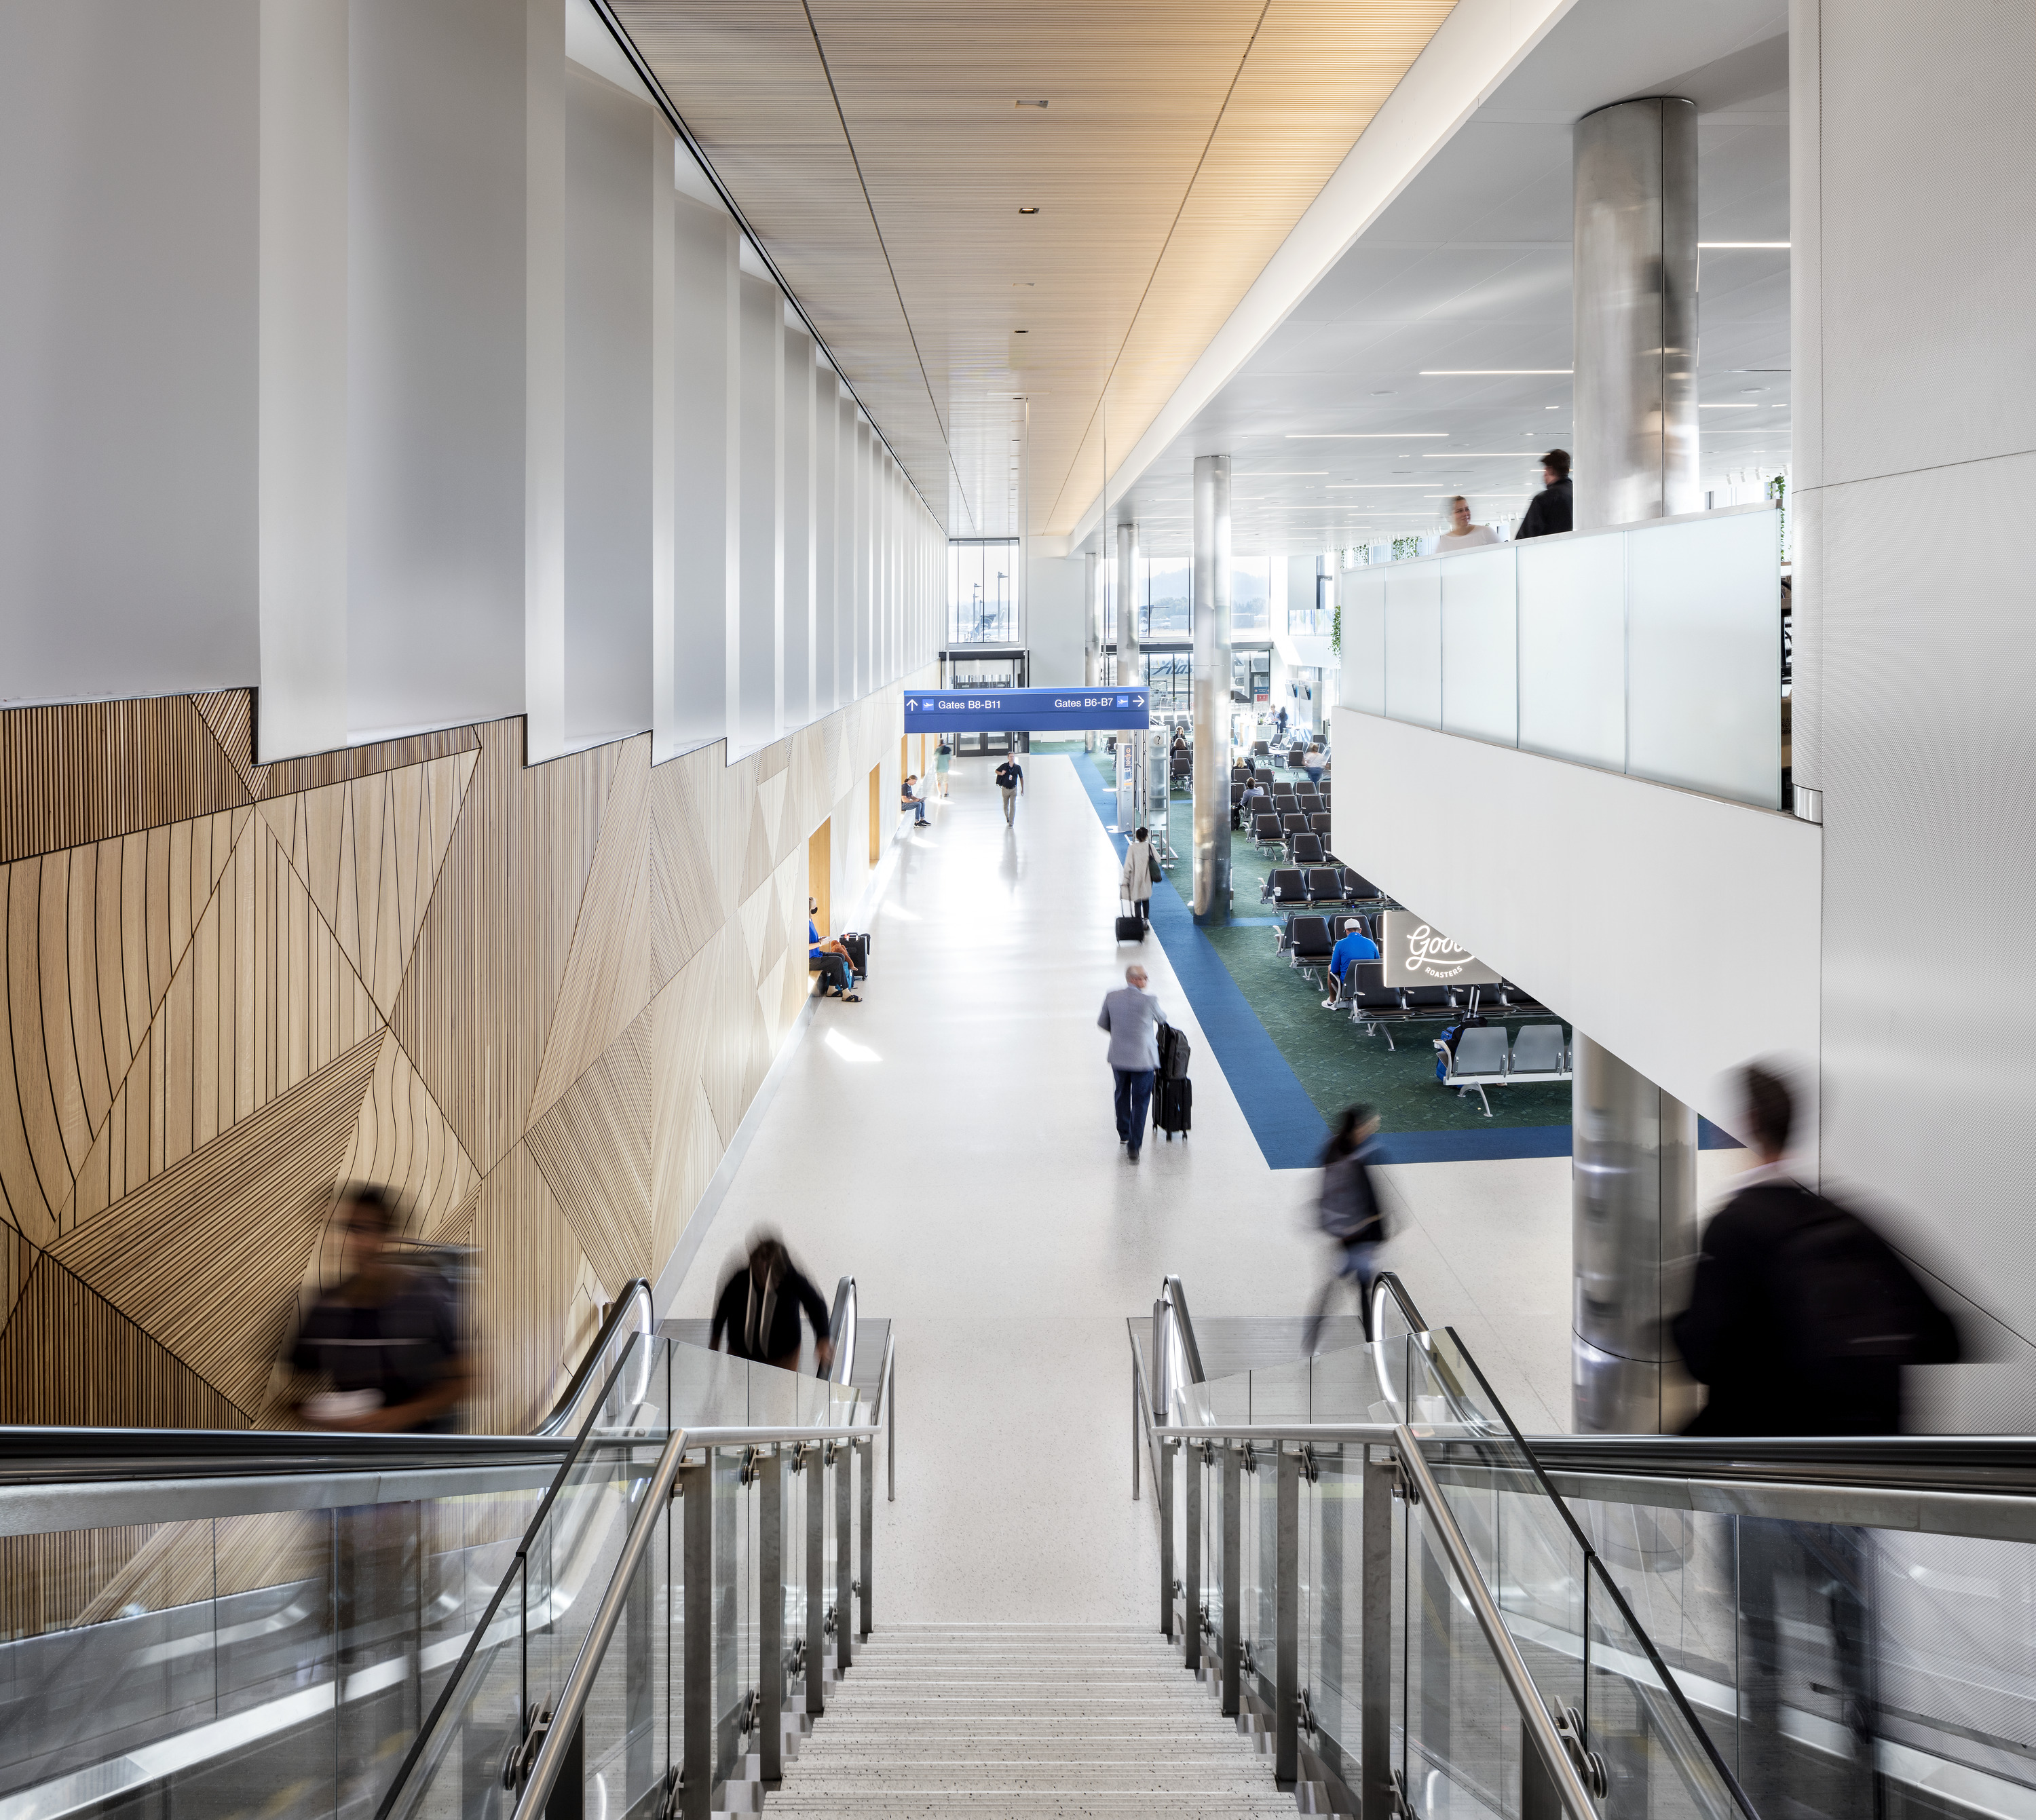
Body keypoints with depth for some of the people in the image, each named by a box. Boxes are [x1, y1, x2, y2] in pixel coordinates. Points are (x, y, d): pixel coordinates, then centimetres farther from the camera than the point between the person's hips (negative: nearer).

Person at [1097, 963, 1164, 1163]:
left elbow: (1102, 1023, 4)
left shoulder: (1111, 997, -8)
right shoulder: (1149, 1000, -18)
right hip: (1143, 1059, -4)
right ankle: (1134, 1146, 0)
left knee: (1122, 1095, 26)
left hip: (1118, 1057, 4)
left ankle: (1124, 1134, 42)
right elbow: (1161, 1019, 2)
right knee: (1140, 1102, 5)